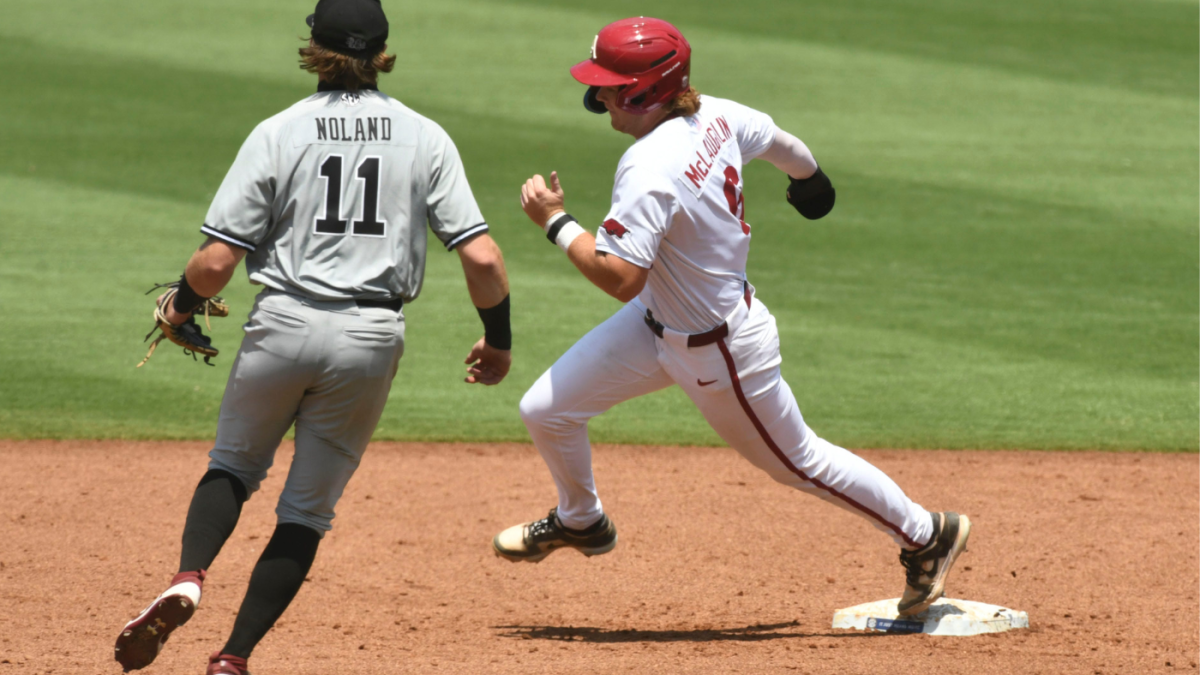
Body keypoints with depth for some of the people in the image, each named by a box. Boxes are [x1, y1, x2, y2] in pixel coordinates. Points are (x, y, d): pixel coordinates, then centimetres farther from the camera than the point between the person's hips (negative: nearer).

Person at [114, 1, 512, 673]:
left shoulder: (279, 133, -2)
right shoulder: (425, 138, 2)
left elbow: (216, 262, -6)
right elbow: (482, 257, -5)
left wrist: (182, 306, 15)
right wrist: (498, 340, 11)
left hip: (283, 325, -1)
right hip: (372, 339, 1)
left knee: (233, 466, 21)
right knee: (308, 508, 13)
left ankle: (188, 579, -7)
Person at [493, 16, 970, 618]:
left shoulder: (649, 168, -35)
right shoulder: (716, 117, -9)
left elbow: (620, 278, -38)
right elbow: (783, 145, 10)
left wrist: (555, 220, -26)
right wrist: (810, 178, 33)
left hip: (721, 353, -9)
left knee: (797, 462, 11)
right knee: (545, 411, 10)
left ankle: (926, 535, 30)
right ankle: (580, 522, 40)